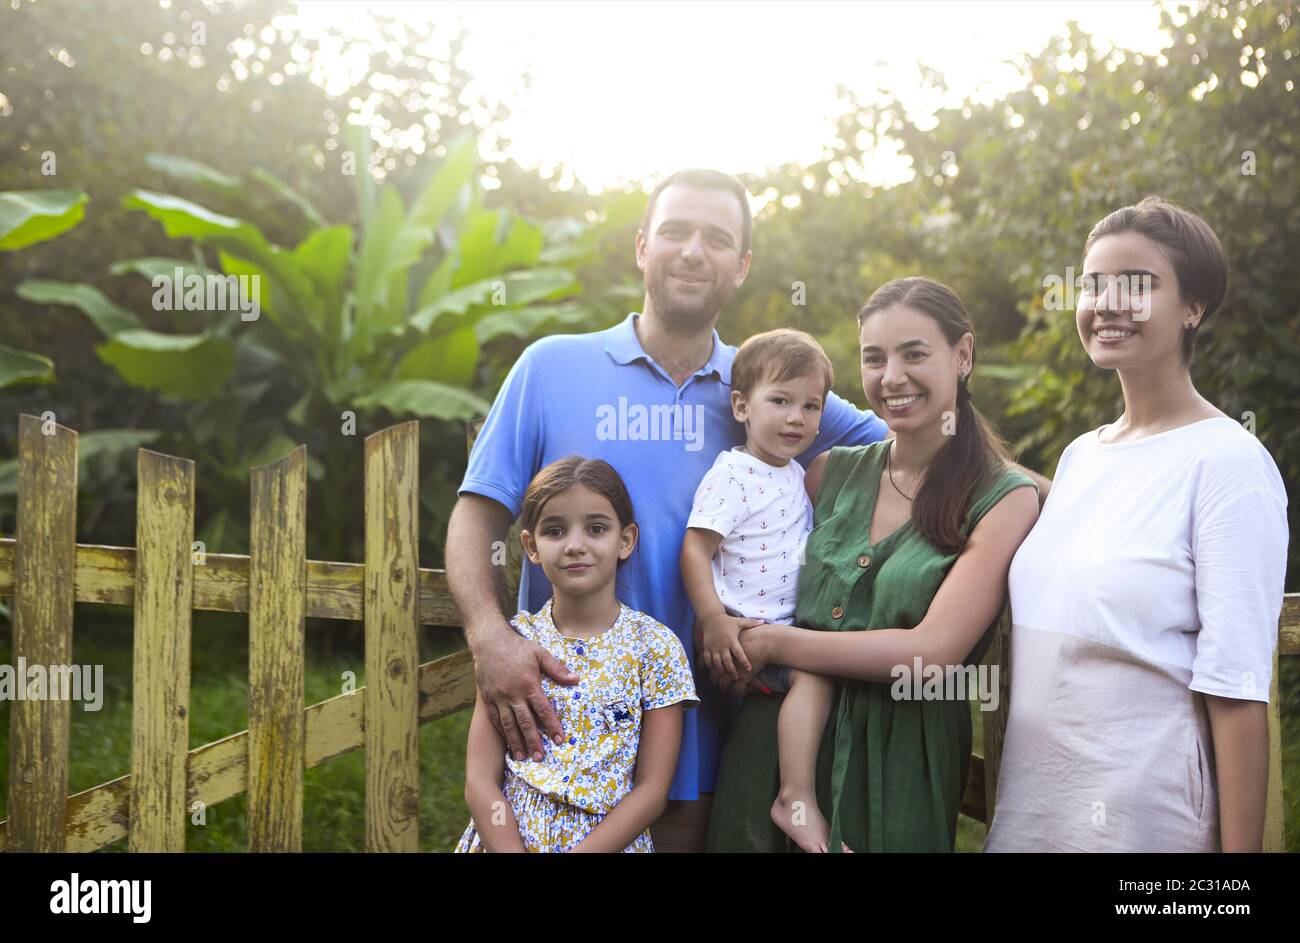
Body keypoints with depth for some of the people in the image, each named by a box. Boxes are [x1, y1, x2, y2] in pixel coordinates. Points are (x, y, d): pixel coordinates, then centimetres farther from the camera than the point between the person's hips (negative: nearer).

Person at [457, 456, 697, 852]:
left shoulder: (655, 647, -1)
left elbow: (651, 790, -4)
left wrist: (585, 850, -14)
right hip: (508, 838, 0)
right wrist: (511, 849, -14)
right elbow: (480, 781, -1)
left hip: (611, 842, 0)